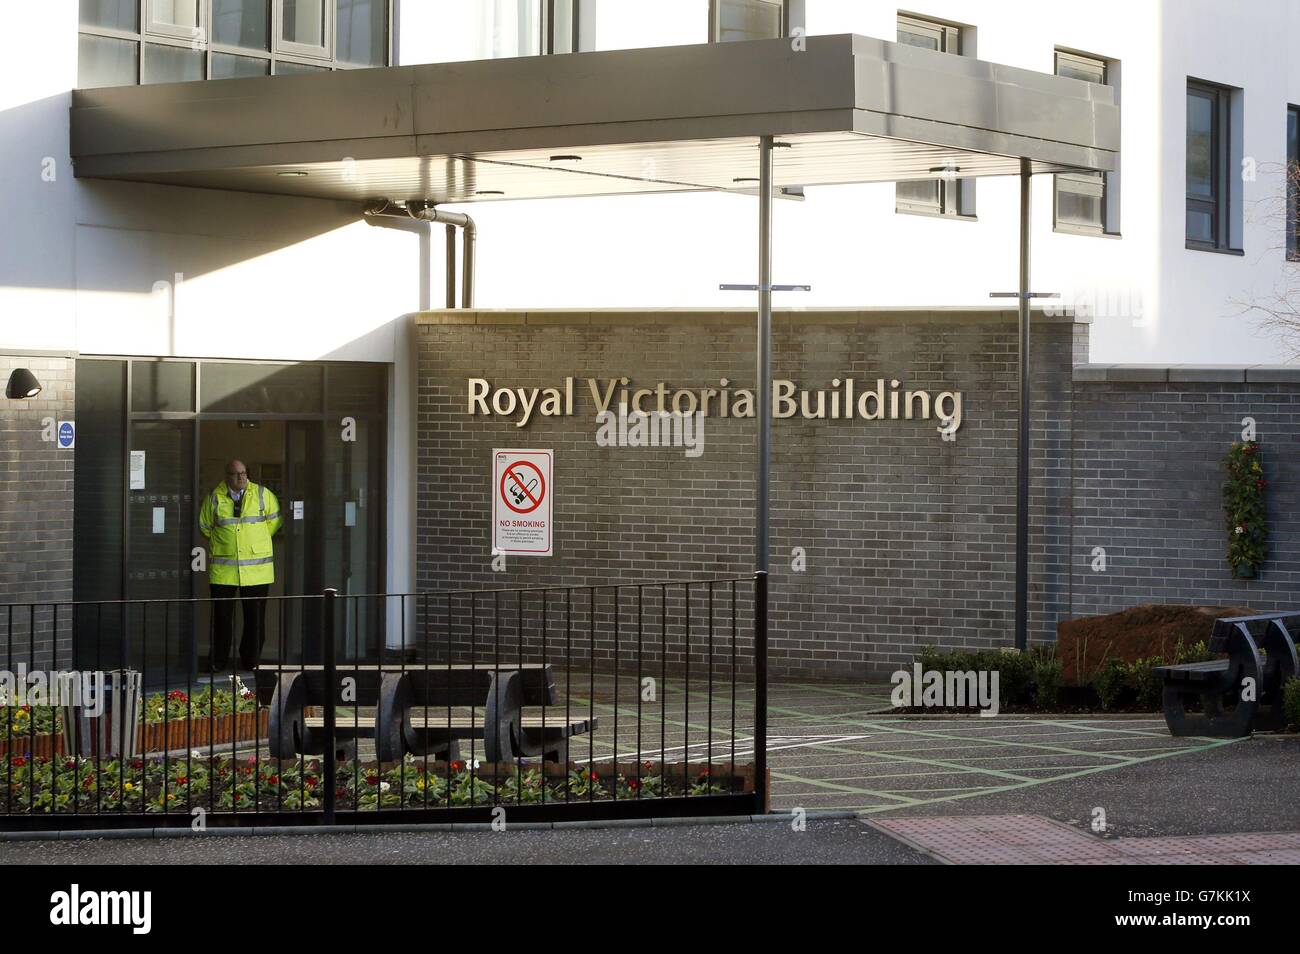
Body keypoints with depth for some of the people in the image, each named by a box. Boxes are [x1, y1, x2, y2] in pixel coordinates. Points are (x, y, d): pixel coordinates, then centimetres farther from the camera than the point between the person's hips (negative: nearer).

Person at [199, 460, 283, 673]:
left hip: (256, 566, 0)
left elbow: (274, 519, 14)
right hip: (223, 567, 0)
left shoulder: (262, 494, 2)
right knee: (222, 616, 2)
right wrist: (222, 542, 12)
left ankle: (250, 661, 14)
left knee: (255, 617, 3)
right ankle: (217, 662, 11)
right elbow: (205, 527, 14)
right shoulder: (214, 498, 2)